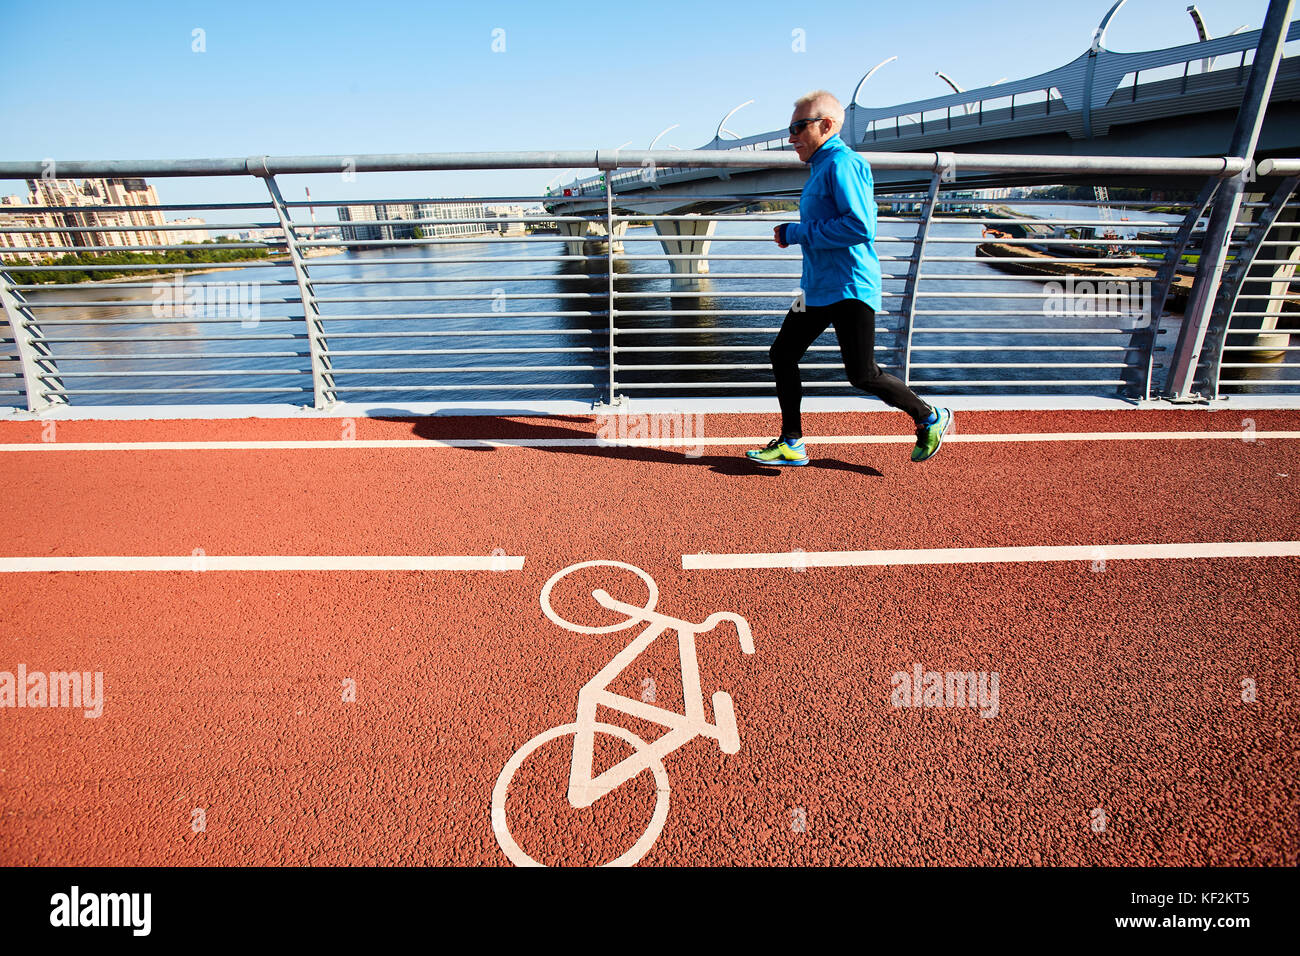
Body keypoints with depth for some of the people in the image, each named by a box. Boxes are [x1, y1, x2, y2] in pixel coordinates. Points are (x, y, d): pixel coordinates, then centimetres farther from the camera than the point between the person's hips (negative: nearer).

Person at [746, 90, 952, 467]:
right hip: (819, 287, 10)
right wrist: (795, 233, 13)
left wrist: (797, 233, -17)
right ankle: (791, 443, 14)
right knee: (782, 354, 6)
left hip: (849, 288, -10)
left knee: (862, 375, -5)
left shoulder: (842, 163, -13)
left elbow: (860, 226, -24)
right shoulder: (822, 168, 18)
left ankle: (930, 419, 17)